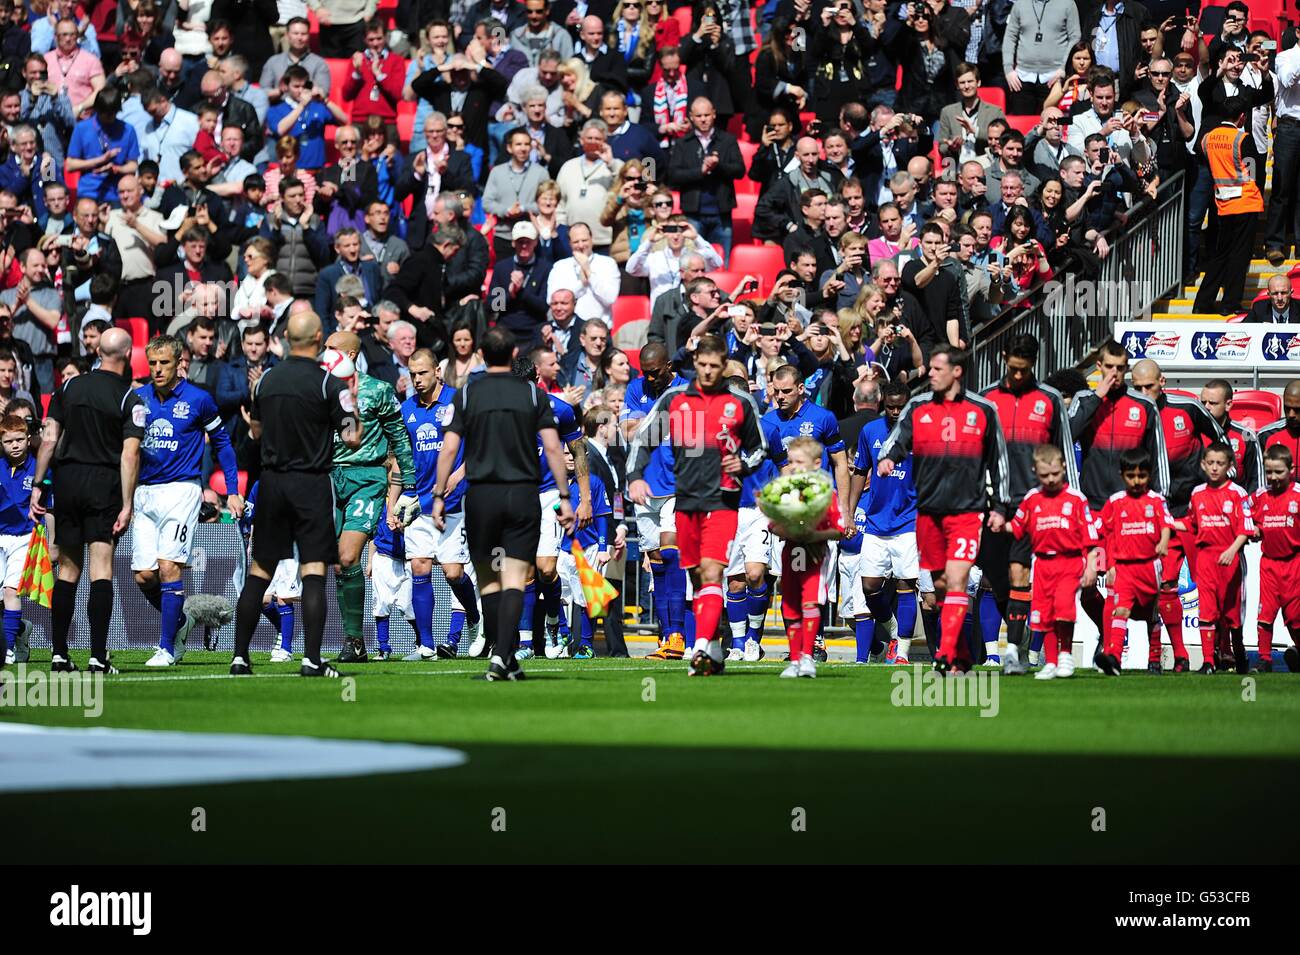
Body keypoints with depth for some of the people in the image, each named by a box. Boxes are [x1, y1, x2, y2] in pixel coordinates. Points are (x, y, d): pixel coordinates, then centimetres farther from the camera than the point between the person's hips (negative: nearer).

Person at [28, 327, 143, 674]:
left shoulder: (69, 386, 5)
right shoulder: (130, 399, -6)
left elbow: (49, 438, 2)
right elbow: (130, 454, -12)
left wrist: (38, 484, 7)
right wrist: (126, 506, -12)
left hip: (67, 479, 3)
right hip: (105, 483, -3)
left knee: (68, 568, 10)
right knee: (101, 569, -4)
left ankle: (59, 654, 7)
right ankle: (98, 657, -11)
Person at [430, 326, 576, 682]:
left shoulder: (467, 395, 2)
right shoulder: (533, 394, 3)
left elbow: (449, 449, -2)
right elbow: (552, 448, -1)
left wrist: (439, 497, 3)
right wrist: (563, 498, 2)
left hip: (481, 495, 0)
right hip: (523, 494, 0)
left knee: (488, 579, 10)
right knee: (514, 580, -3)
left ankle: (505, 658, 6)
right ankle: (502, 656, -18)